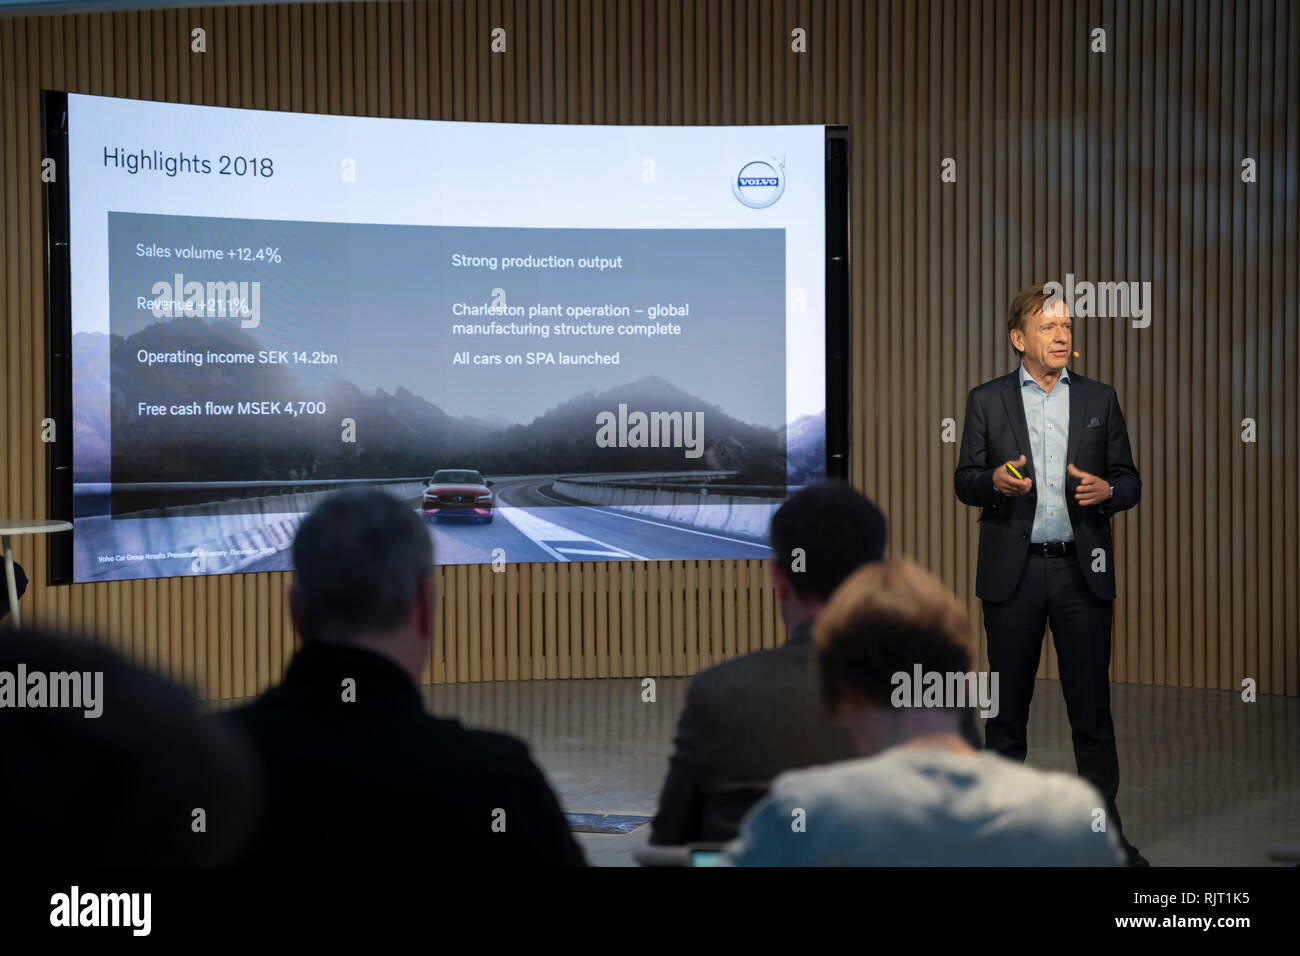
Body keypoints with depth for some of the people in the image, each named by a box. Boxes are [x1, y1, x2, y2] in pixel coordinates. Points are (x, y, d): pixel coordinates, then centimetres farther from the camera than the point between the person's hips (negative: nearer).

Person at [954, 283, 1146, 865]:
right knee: (1007, 706, 6)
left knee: (1092, 706, 2)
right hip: (1013, 572, -1)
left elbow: (1129, 481, 9)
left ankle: (1105, 829, 11)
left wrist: (1106, 489, -13)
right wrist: (995, 480, -17)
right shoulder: (987, 401, 5)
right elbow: (965, 482, 4)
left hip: (1081, 571, 1)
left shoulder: (1100, 400, 9)